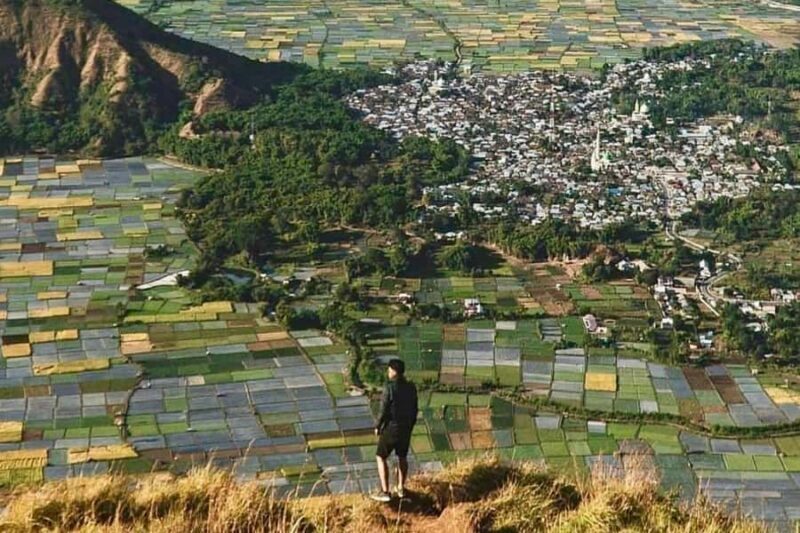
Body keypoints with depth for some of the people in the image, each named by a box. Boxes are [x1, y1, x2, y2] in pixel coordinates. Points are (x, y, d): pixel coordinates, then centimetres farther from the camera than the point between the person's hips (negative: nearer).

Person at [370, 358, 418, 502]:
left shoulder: (389, 387, -21)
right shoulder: (411, 387, -2)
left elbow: (384, 411, -19)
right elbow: (414, 410, 5)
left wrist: (378, 427, -5)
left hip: (391, 428, -6)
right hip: (406, 428, 6)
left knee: (381, 457, 8)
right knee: (402, 457, 22)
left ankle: (385, 492, 6)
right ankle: (401, 489, 30)